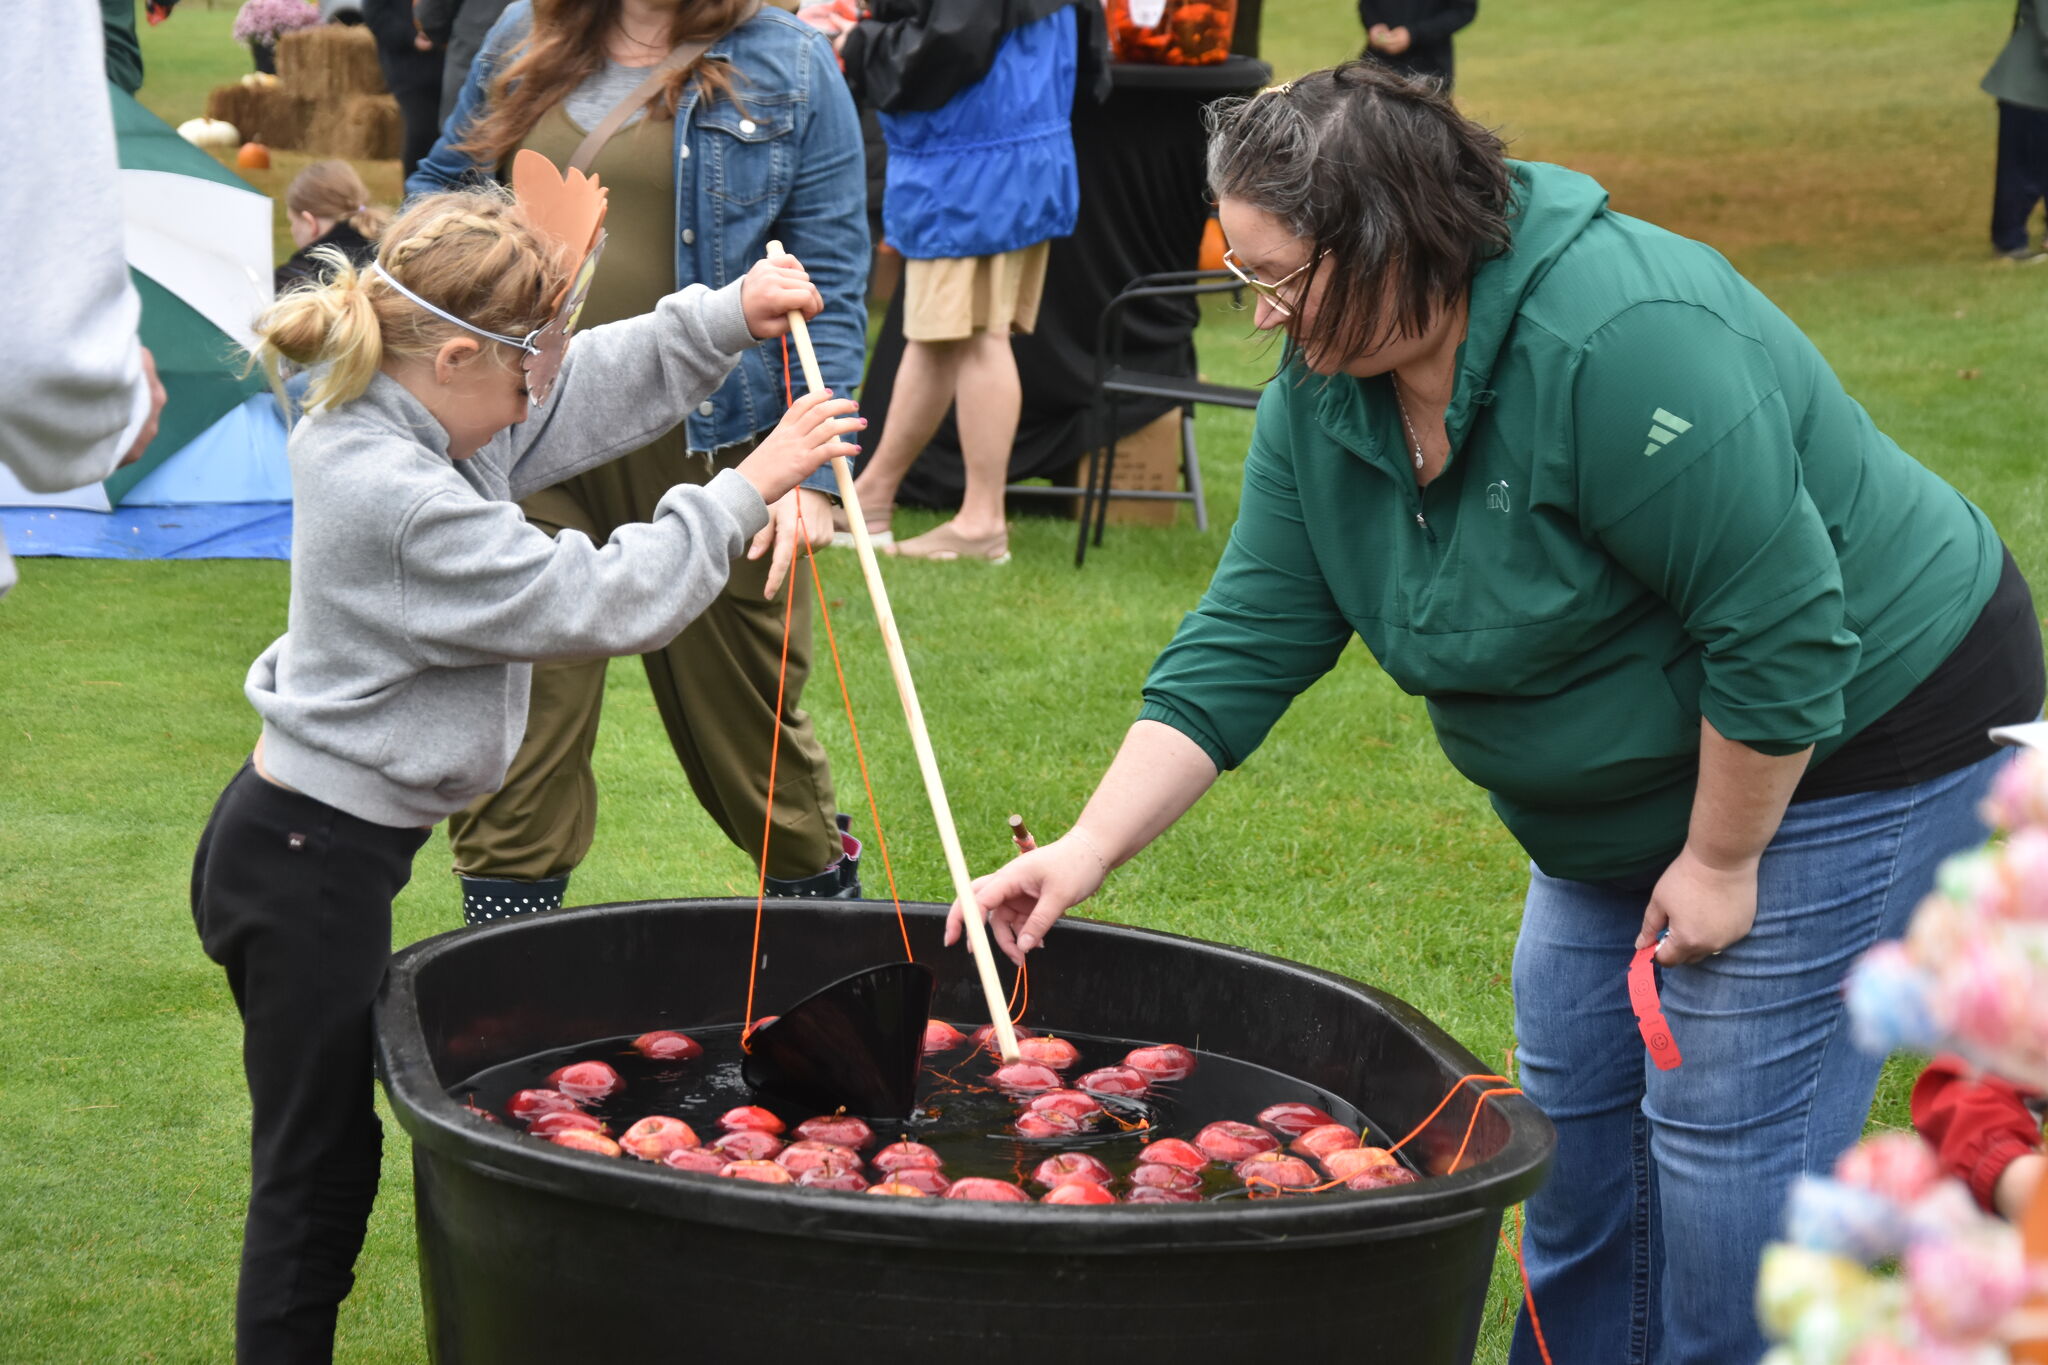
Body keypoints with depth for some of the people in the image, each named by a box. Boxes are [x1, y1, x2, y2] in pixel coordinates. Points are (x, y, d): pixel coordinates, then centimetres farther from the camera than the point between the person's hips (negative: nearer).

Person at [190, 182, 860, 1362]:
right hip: (305, 872, -10)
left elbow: (593, 393, 17)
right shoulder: (399, 501, -27)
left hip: (315, 847, 10)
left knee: (328, 1155, 18)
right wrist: (748, 490, -15)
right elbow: (598, 602, -22)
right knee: (317, 1167, 1)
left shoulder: (383, 429, 4)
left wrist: (728, 318, 7)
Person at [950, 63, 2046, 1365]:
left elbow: (1782, 633, -29)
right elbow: (1242, 647, -3)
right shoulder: (1321, 395, -5)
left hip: (1848, 738, -9)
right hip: (1632, 783, 9)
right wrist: (1089, 851, -11)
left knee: (1727, 1136, -7)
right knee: (1574, 1113, 12)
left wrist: (1721, 860, -20)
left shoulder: (1620, 343, -32)